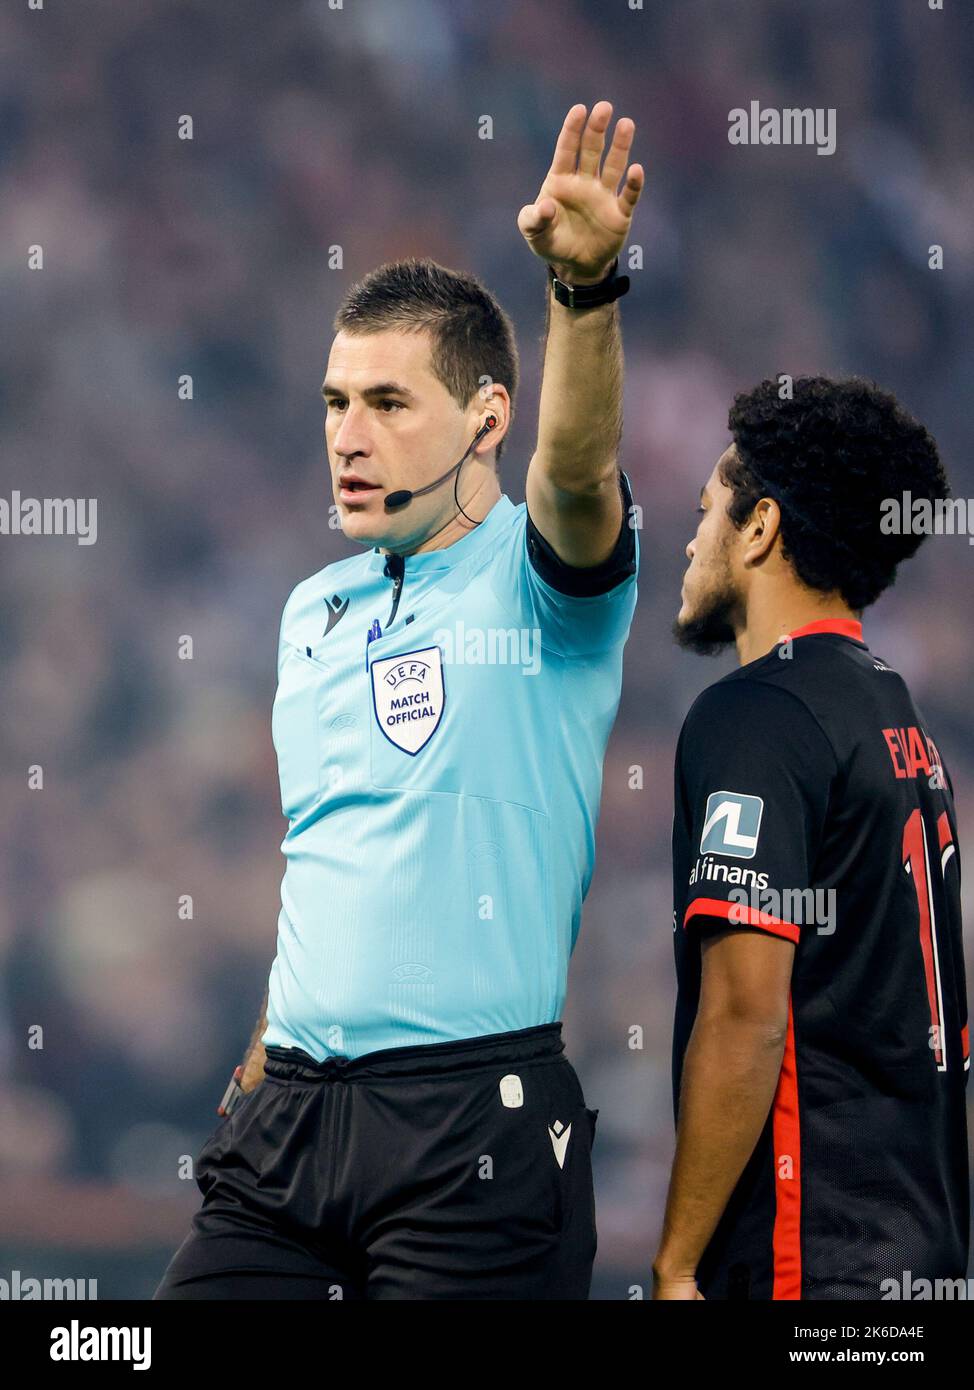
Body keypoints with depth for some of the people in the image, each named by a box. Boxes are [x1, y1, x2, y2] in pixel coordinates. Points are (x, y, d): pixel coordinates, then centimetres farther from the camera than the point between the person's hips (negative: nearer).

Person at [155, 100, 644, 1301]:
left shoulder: (537, 576, -2)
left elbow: (577, 470, -25)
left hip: (474, 1122, -6)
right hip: (287, 1112, 6)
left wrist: (585, 287, -42)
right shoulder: (312, 612, 17)